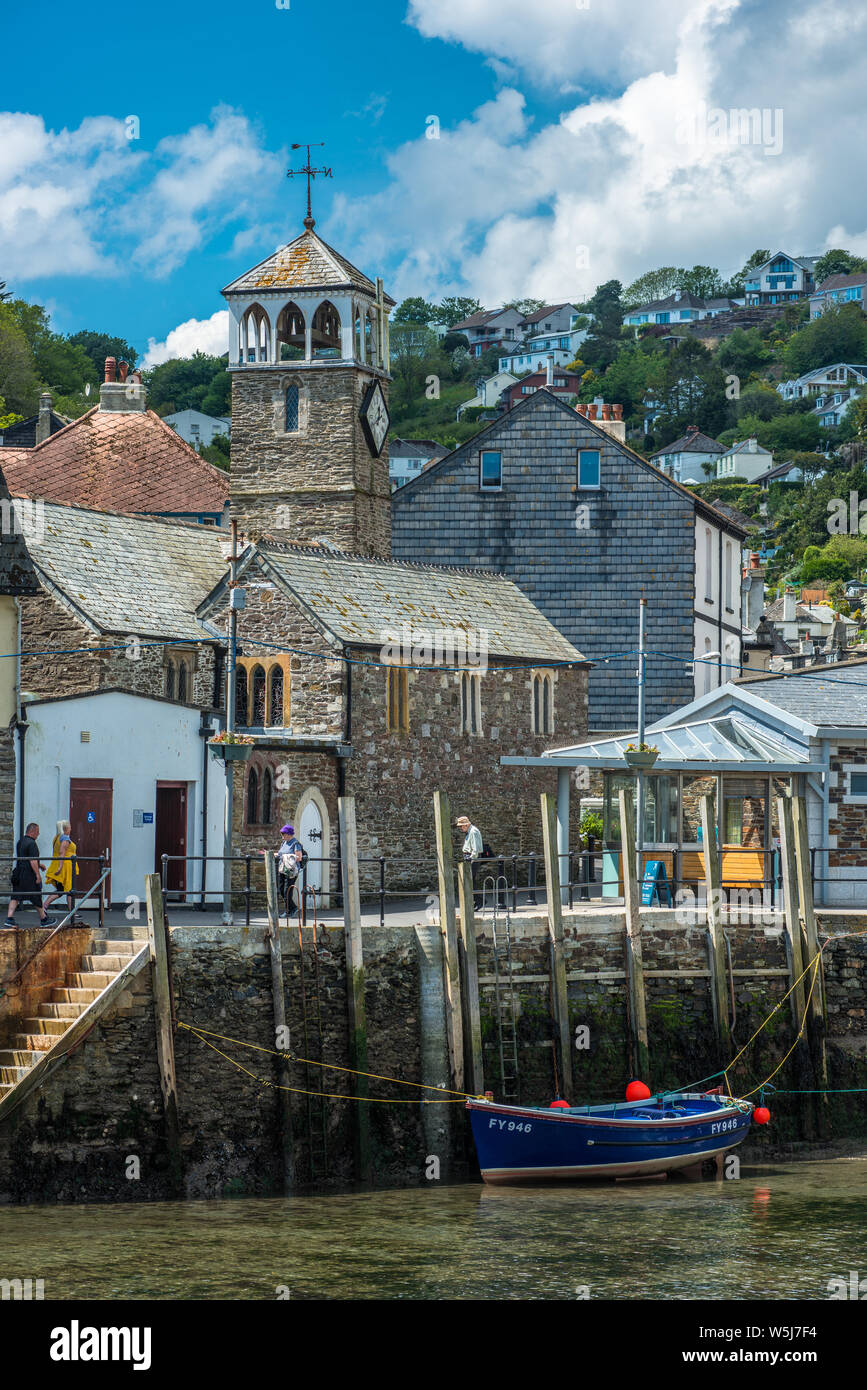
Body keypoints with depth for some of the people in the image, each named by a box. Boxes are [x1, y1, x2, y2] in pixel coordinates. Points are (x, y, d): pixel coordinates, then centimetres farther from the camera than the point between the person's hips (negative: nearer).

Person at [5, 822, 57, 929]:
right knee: (36, 897, 4)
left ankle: (9, 918, -5)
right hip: (29, 875, -8)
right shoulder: (31, 843, -16)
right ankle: (44, 919, 15)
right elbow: (33, 860, -22)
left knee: (15, 896, 4)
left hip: (19, 871, 8)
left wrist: (38, 864, 32)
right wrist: (38, 874, -19)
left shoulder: (20, 842, 14)